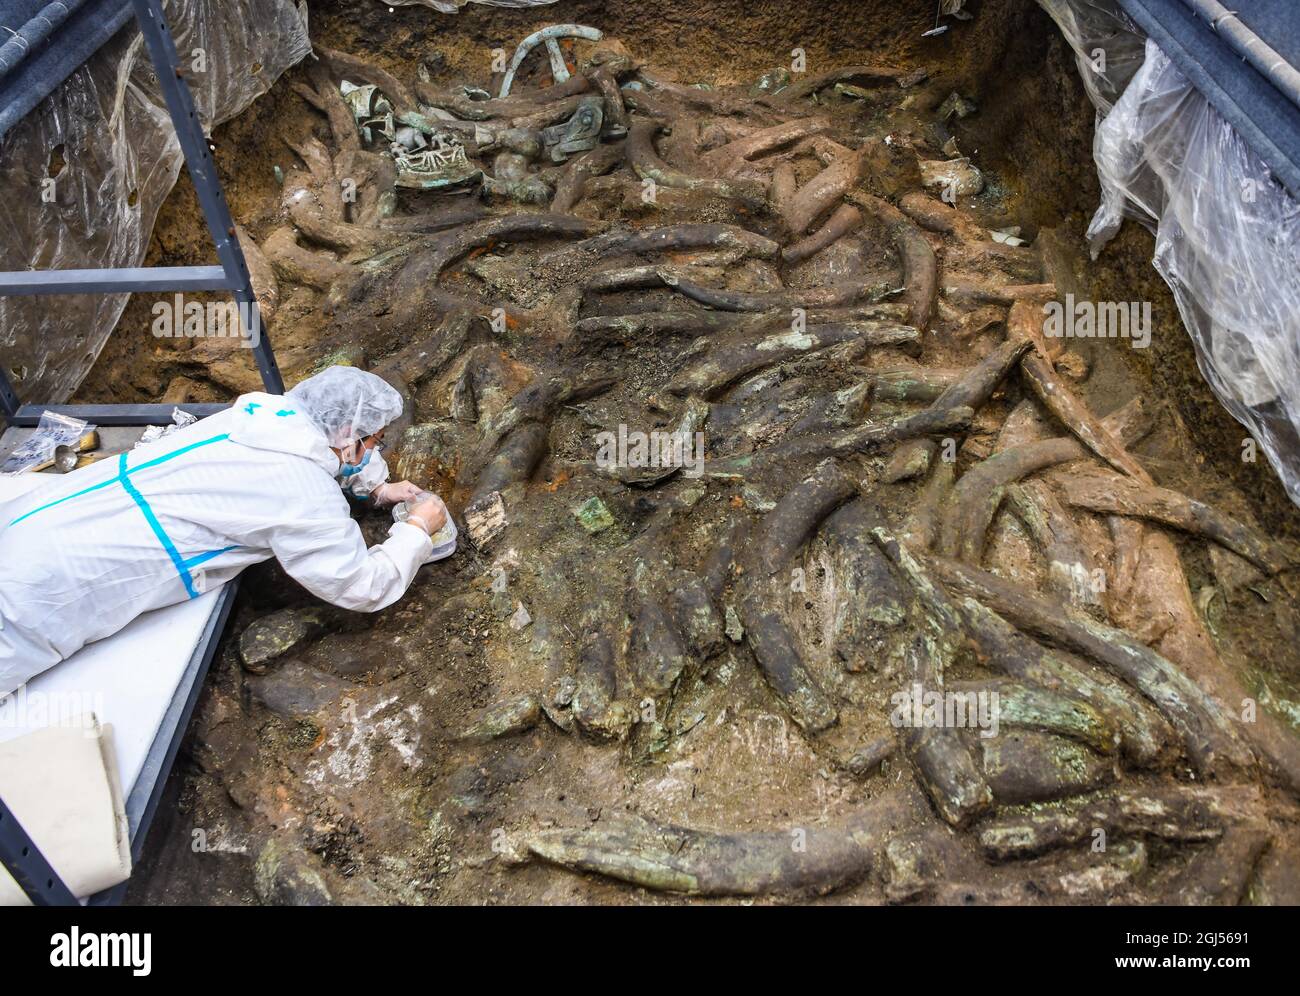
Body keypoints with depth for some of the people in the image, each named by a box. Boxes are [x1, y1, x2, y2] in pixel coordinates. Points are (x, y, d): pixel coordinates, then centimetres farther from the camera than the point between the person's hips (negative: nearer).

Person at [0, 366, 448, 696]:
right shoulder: (306, 497, -17)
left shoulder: (264, 412, 6)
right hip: (48, 584, -8)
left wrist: (376, 489, 22)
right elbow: (365, 587, -7)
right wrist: (419, 529, 7)